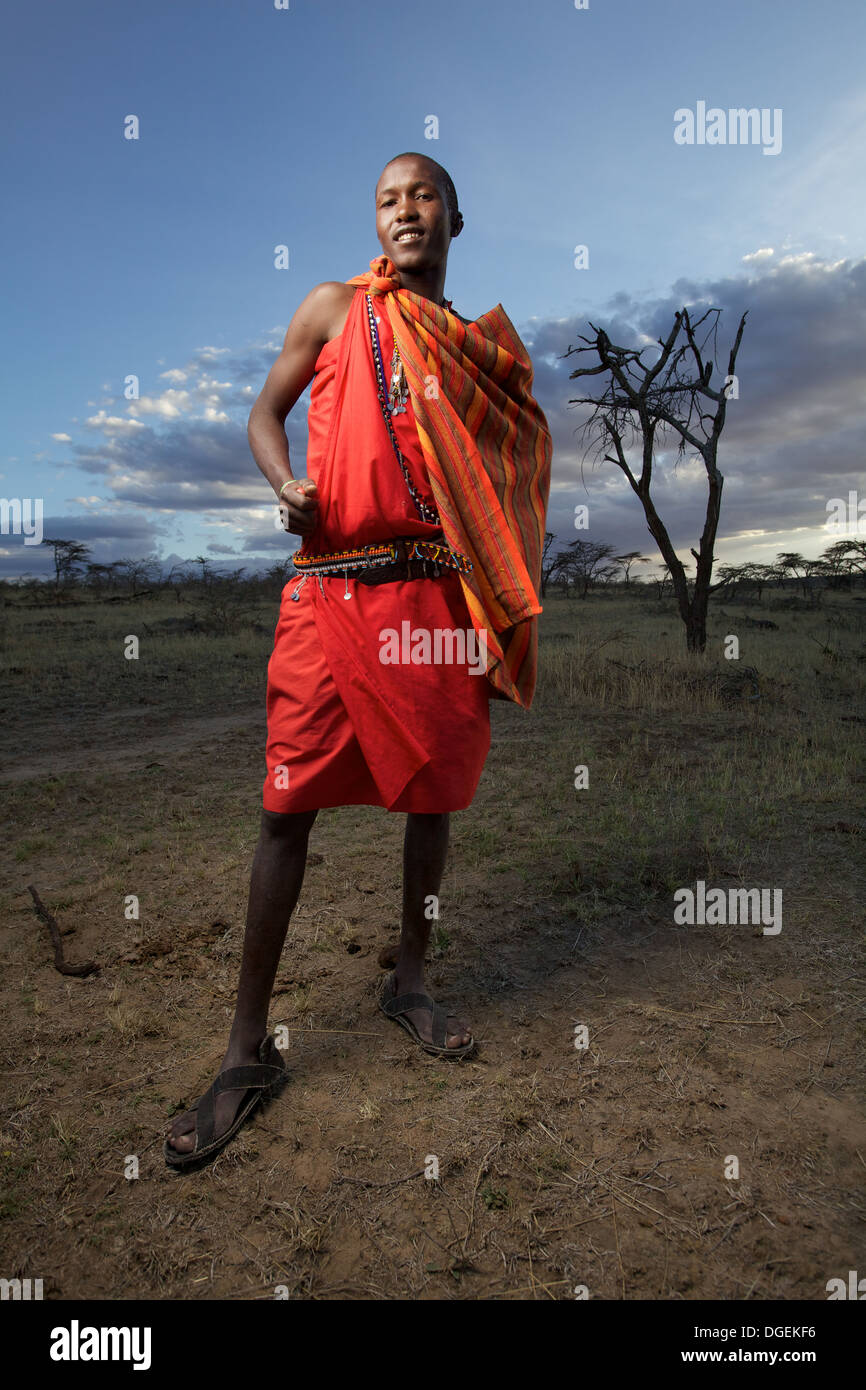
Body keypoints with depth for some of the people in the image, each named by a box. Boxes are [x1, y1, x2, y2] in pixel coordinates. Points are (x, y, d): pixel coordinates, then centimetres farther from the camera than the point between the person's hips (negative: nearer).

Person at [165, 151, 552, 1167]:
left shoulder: (481, 342, 20)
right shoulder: (337, 308, 12)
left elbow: (503, 466, 20)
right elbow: (266, 411, 15)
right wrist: (286, 486, -8)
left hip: (442, 594, 4)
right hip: (335, 587, -3)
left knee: (435, 791, 8)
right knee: (288, 804, -6)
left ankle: (409, 983, 29)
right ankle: (248, 1049, 7)